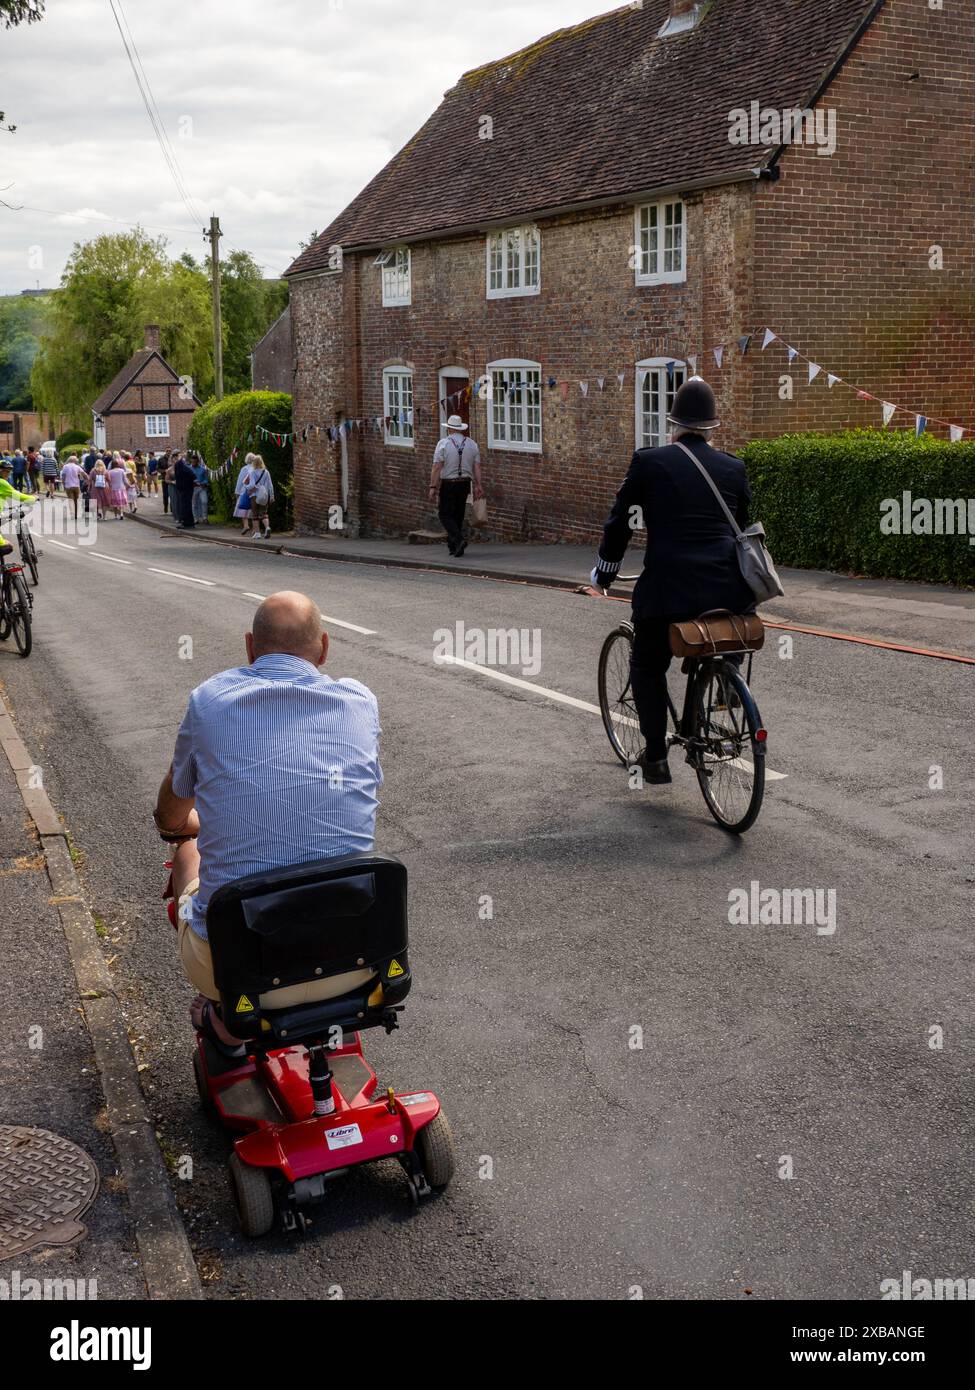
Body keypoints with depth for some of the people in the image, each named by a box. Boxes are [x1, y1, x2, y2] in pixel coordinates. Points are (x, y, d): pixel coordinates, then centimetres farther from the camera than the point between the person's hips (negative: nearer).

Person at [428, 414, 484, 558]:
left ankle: (459, 539, -19)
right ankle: (453, 546, 20)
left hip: (447, 484, -4)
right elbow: (477, 467, -1)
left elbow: (437, 468, -12)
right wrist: (478, 485, -2)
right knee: (458, 515, 15)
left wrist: (433, 487, -11)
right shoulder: (472, 444, 6)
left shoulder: (443, 443, -7)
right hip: (464, 483, 5)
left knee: (445, 515, 1)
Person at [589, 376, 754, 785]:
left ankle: (656, 757, 18)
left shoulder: (648, 462, 2)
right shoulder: (734, 467, 10)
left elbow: (619, 523, 6)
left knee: (647, 667, 20)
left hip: (668, 587, -2)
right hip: (728, 588, 3)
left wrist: (603, 573, 21)